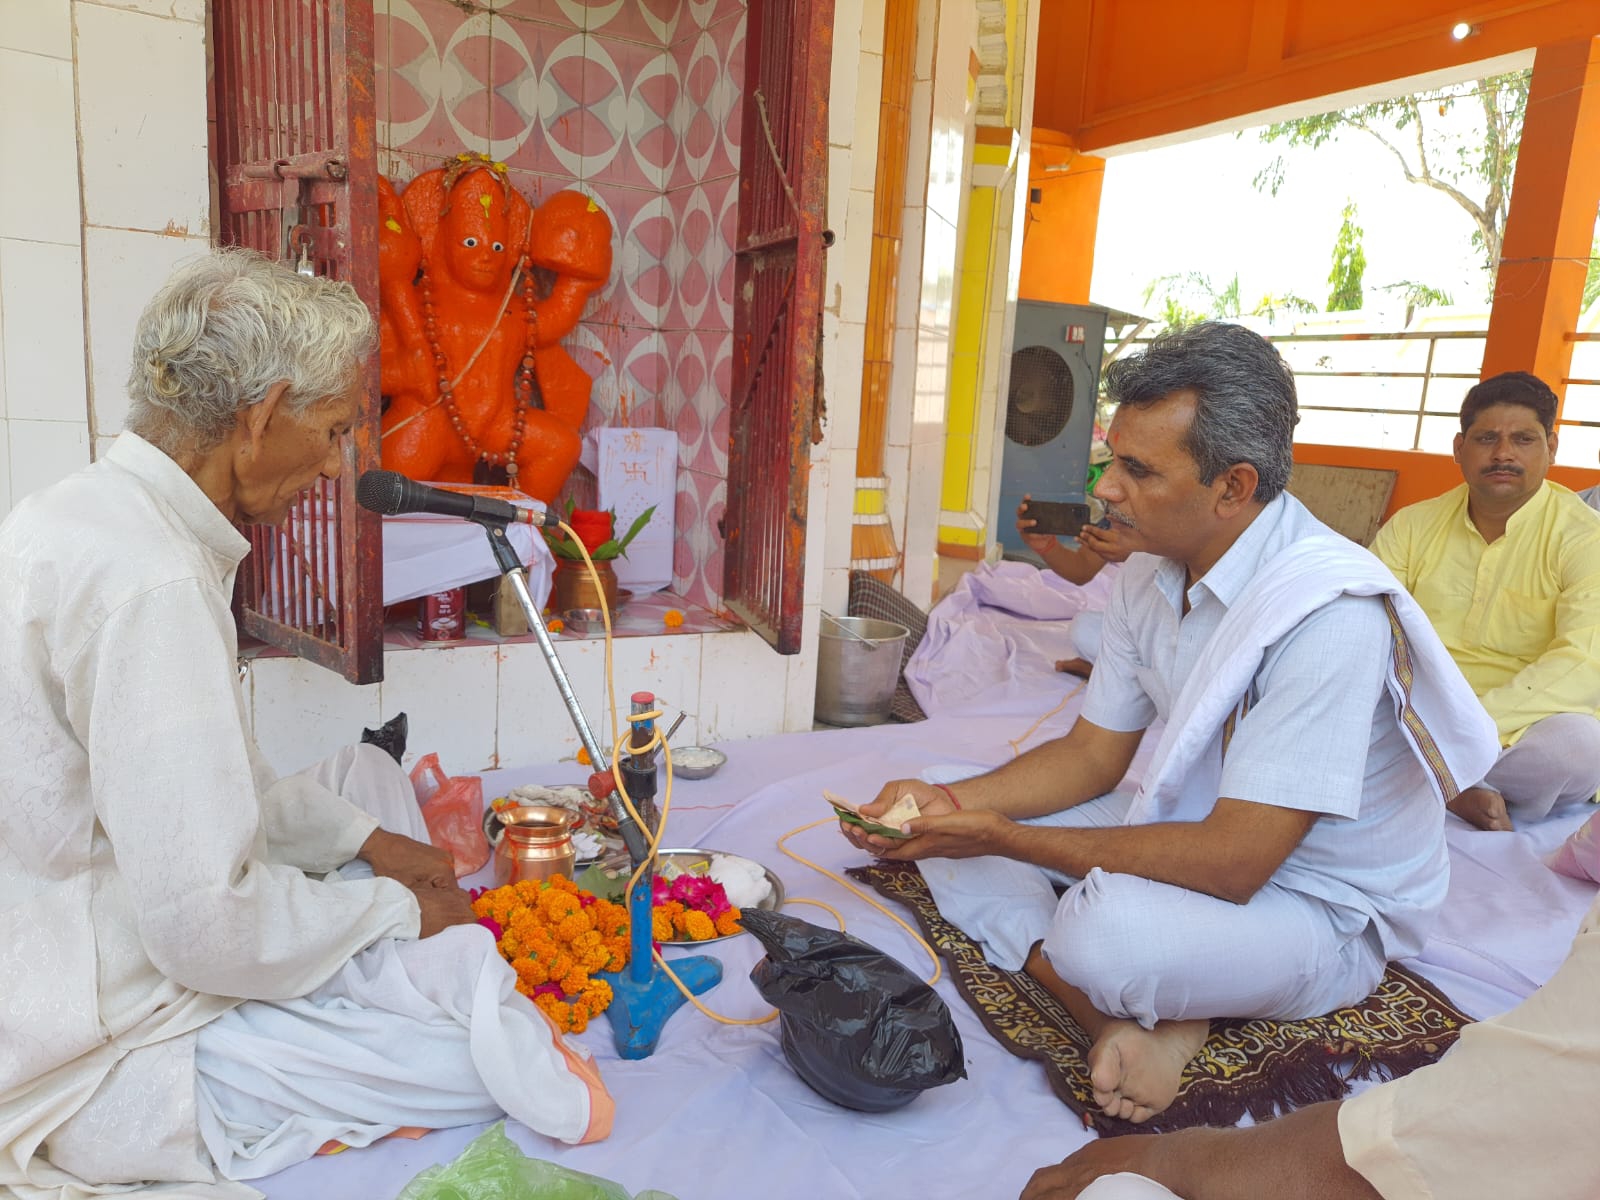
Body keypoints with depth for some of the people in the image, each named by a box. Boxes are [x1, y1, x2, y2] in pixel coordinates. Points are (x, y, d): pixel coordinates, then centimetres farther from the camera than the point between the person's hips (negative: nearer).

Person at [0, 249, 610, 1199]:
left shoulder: (81, 514, 4)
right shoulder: (151, 585, -30)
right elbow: (210, 928, -30)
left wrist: (364, 838, 6)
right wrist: (397, 907, -13)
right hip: (103, 1062, -10)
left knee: (368, 774, 17)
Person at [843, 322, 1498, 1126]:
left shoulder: (1328, 615, -30)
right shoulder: (1152, 573, -3)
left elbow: (1231, 863, -31)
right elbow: (1092, 756, 3)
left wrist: (1002, 837, -27)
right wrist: (954, 804, -13)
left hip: (1322, 911, -8)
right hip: (1201, 837, 8)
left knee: (1106, 927, -40)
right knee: (949, 817, -4)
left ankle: (1157, 1018, -6)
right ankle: (1125, 1018, -14)